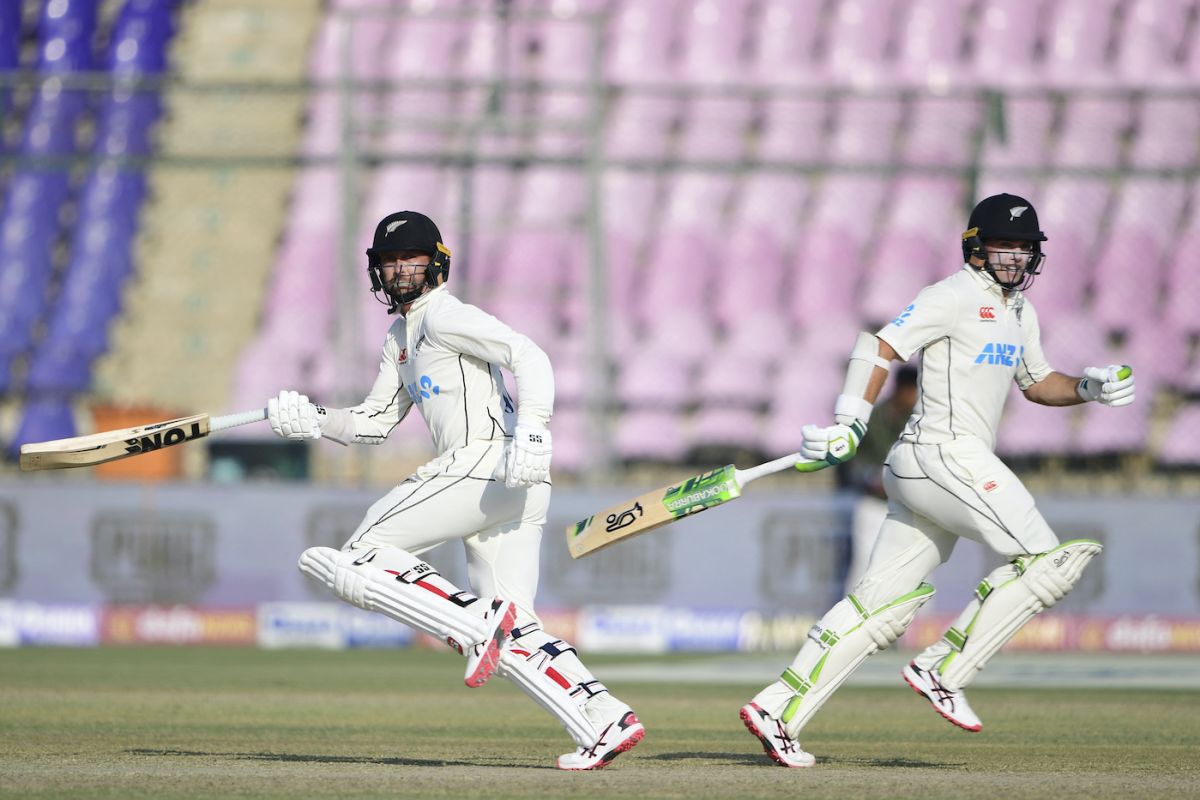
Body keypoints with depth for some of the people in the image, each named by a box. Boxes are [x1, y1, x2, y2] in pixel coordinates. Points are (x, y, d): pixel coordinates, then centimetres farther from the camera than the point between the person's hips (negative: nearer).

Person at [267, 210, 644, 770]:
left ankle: (477, 622, -22)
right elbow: (375, 423, 31)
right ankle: (604, 722, -7)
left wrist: (532, 430, -28)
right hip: (512, 494, 10)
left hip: (486, 461, -10)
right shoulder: (400, 340, 27)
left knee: (360, 559, -8)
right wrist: (313, 421, 13)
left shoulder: (446, 315, -2)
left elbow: (528, 356, -14)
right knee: (514, 635, 6)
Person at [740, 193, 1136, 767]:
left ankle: (778, 710, 1)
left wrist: (1088, 388, 12)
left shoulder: (1020, 313, 22)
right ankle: (942, 671, -11)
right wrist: (848, 424, -24)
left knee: (883, 602, 4)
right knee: (1044, 559, -11)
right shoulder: (956, 296, -7)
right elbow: (880, 347, -14)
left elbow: (1036, 384, 32)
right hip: (942, 455, -9)